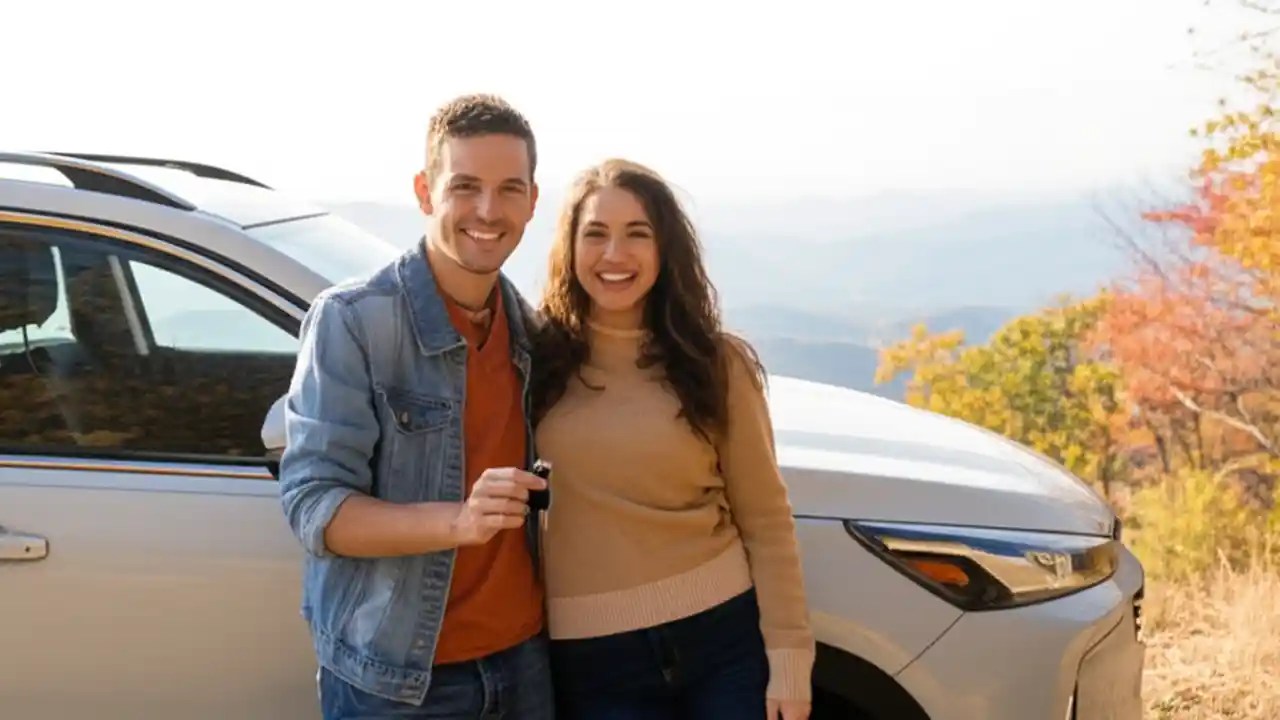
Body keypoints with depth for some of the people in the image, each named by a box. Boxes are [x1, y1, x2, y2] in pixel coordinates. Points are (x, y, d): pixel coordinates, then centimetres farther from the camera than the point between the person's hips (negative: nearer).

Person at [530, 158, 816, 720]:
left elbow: (766, 522, 1)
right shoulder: (536, 358, -1)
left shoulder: (715, 362, 0)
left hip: (722, 634, 0)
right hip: (590, 655, 0)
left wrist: (789, 653, -4)